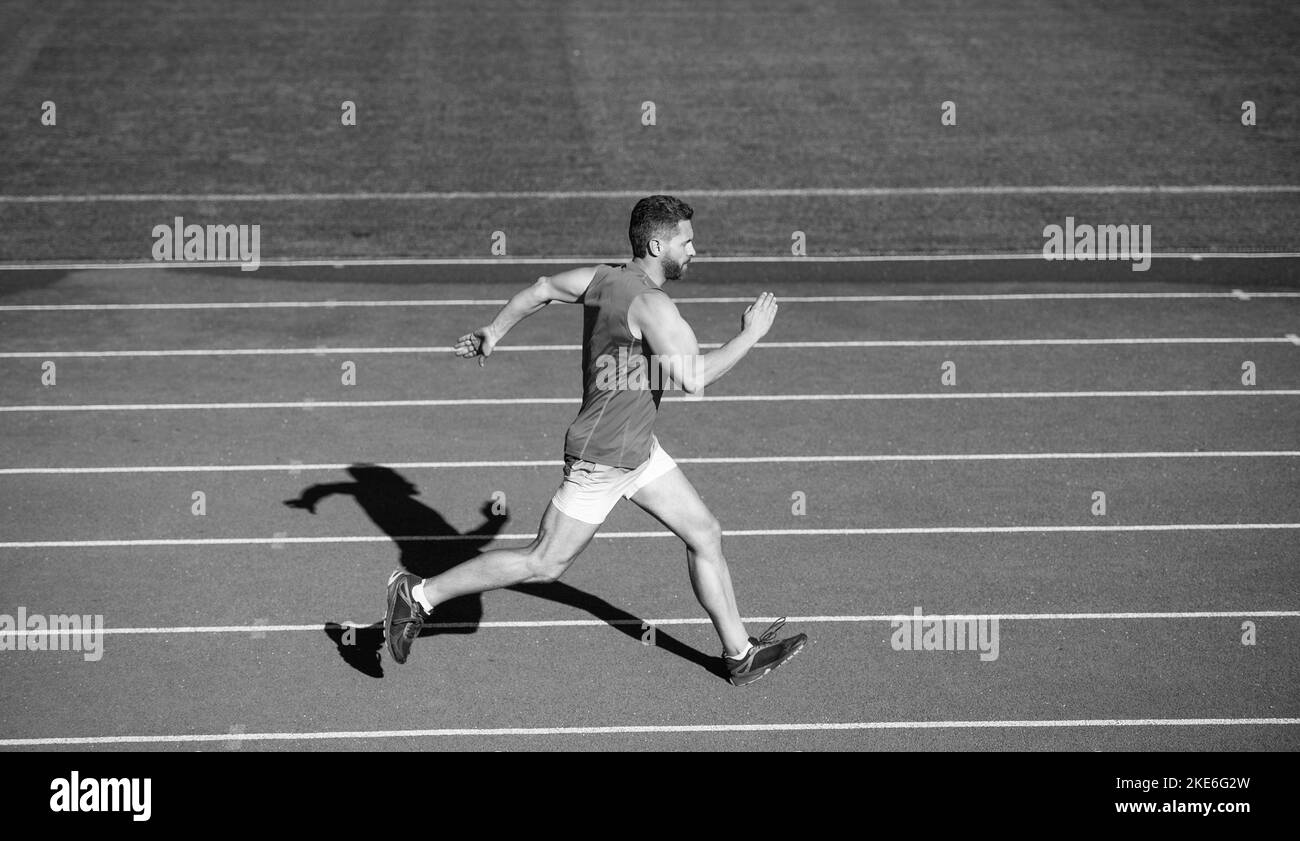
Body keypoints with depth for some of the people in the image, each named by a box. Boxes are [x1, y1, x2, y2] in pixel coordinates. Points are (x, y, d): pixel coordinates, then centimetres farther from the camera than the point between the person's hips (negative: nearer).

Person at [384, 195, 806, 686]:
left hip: (637, 449, 10)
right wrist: (750, 335, -21)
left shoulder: (604, 278, 2)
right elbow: (692, 378, -33)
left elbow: (541, 289, 15)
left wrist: (492, 333, 28)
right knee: (545, 563, 0)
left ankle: (740, 654, 20)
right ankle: (420, 595, 9)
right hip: (602, 458, -10)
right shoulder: (650, 304, -25)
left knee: (704, 534, 11)